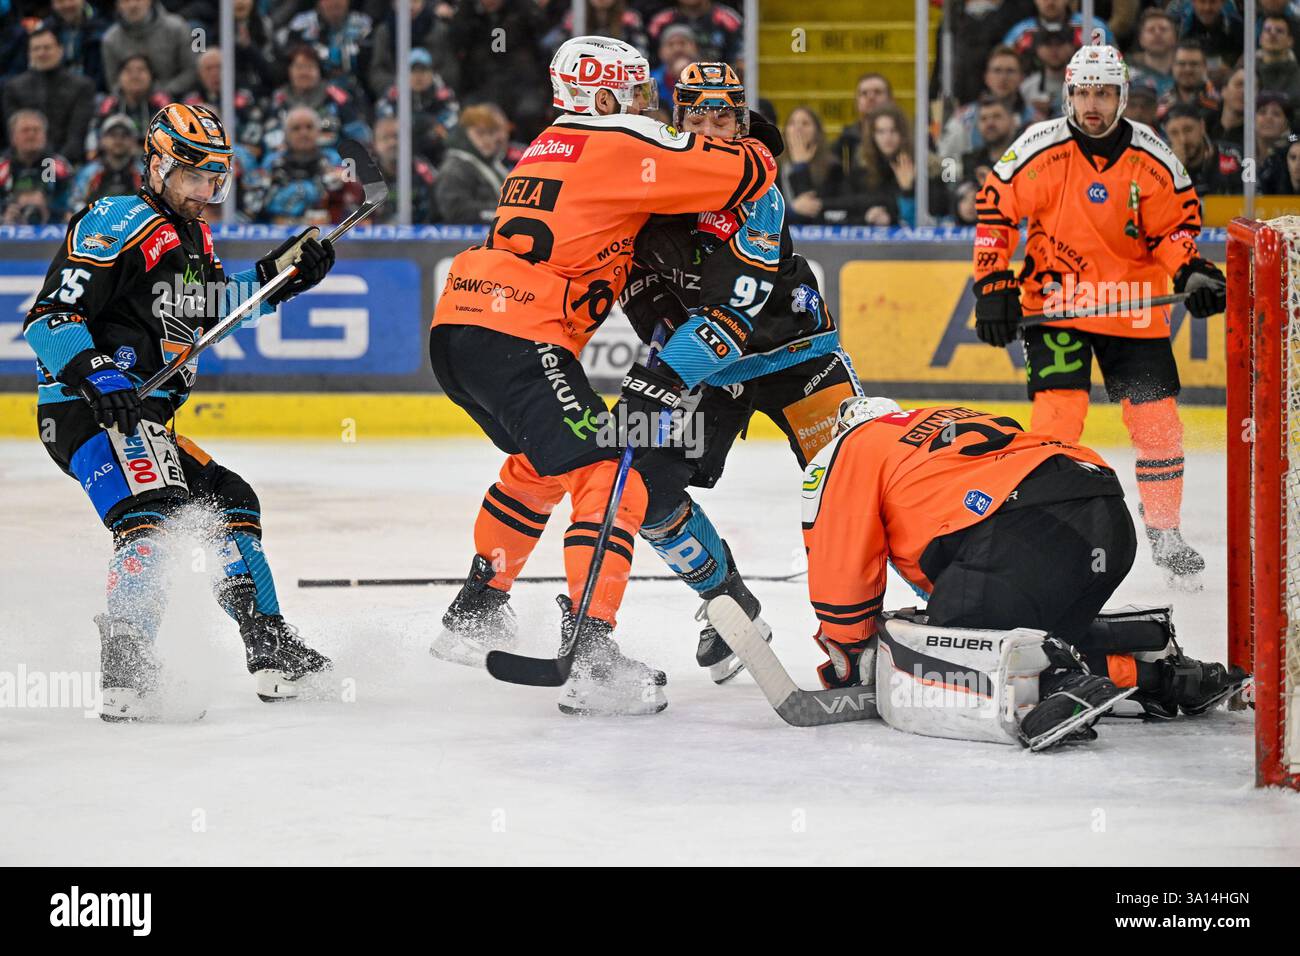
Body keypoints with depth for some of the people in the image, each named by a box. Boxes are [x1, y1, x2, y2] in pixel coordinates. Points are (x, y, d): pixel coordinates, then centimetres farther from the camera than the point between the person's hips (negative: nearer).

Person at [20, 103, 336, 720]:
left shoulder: (193, 238, 18)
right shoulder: (116, 225, -12)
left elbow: (216, 303, 34)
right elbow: (50, 317, -18)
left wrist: (281, 274, 19)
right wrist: (95, 374, -32)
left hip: (144, 422, 11)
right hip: (86, 413, -11)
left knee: (229, 503, 19)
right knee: (151, 514, -30)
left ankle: (270, 649, 29)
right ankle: (126, 673, -43)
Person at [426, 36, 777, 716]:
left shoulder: (550, 145, 25)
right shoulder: (622, 142, -2)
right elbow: (747, 174, -4)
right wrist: (754, 155, 20)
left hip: (456, 327, 10)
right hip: (518, 338, -9)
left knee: (538, 462, 32)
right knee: (607, 480, -12)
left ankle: (474, 612, 38)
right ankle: (592, 658, -24)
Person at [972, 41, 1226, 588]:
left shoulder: (1150, 156, -6)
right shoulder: (1041, 149, -13)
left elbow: (1177, 219, 6)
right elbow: (996, 210, -6)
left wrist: (1192, 273, -11)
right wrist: (993, 286, -10)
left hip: (1131, 306, 3)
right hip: (1055, 301, -2)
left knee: (1157, 419, 1)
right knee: (1058, 414, -15)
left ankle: (1164, 532, 18)